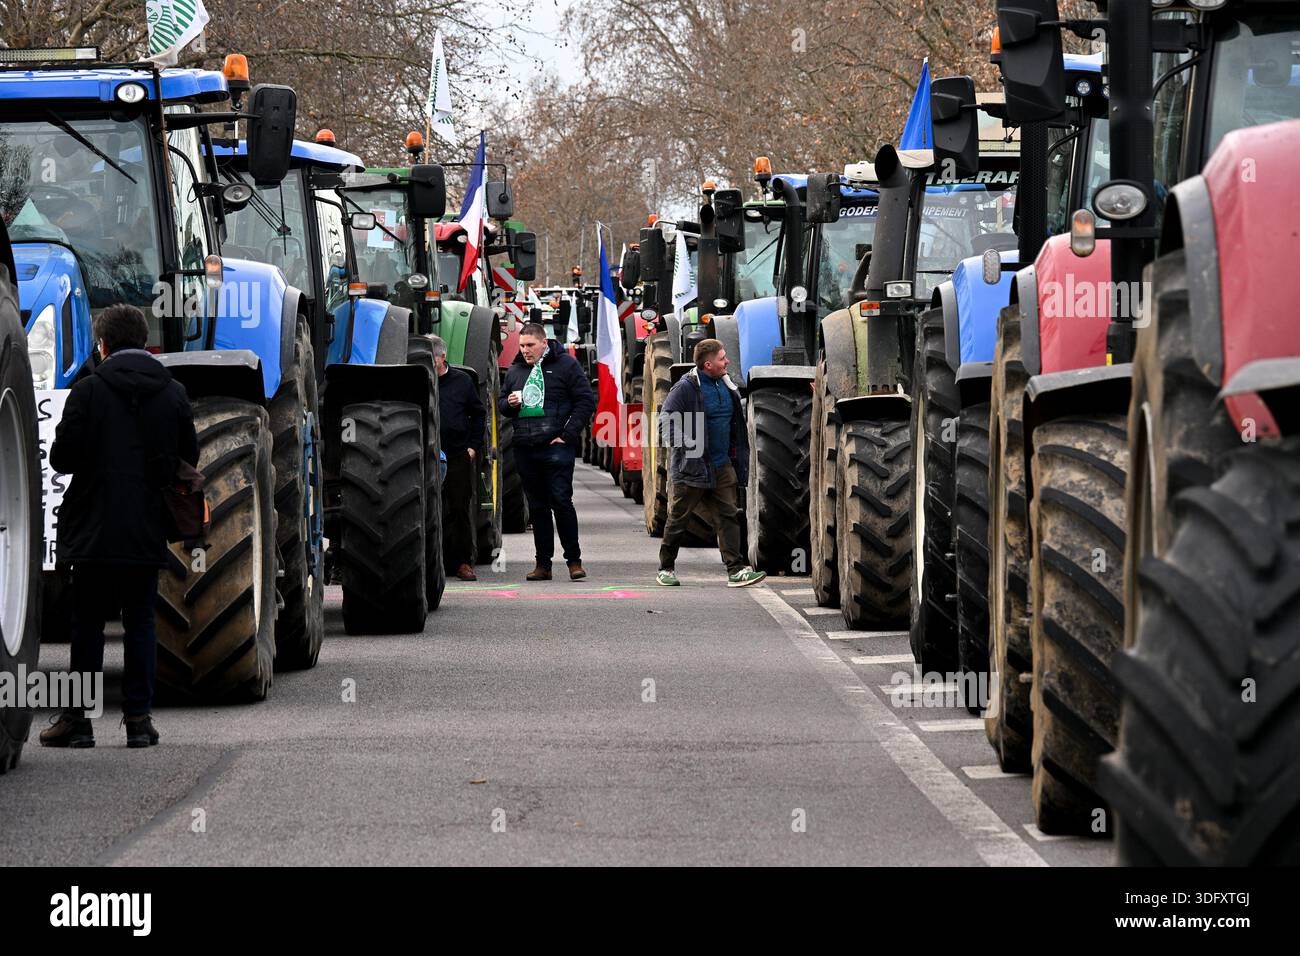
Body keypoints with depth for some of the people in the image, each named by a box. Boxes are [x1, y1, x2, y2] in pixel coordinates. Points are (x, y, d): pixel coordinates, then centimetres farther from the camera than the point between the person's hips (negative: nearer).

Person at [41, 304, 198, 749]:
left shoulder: (89, 391, -8)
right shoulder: (174, 394, 2)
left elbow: (62, 457, -10)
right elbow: (190, 458, 6)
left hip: (96, 529, -2)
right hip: (148, 533, 2)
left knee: (88, 623, 5)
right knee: (141, 623, 8)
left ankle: (78, 719, 5)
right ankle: (139, 718, 5)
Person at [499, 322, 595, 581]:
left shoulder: (565, 365, 0)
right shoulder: (515, 370, 16)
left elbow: (586, 401, -3)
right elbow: (501, 403, 26)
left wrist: (568, 435, -10)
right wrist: (509, 403, 1)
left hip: (556, 446, -5)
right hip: (525, 450, 5)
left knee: (561, 501, -11)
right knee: (537, 507, 7)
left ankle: (574, 560, -2)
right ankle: (543, 564, 11)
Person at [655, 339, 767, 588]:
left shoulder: (727, 387, 9)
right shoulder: (686, 388, -13)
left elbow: (736, 424, 20)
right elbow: (666, 422, -14)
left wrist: (737, 454, 14)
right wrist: (684, 448, -19)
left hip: (722, 466, 6)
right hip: (691, 469, -6)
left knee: (728, 516, -2)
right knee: (678, 519, 7)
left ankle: (736, 570, -4)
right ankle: (666, 569, 20)